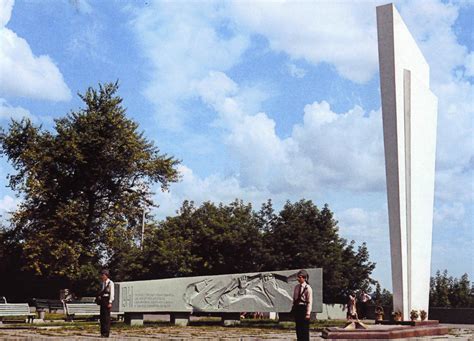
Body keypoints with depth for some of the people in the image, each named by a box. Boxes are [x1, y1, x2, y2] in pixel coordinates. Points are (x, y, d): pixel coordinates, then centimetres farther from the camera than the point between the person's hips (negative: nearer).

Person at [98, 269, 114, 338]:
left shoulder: (110, 283, -6)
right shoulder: (102, 283, 17)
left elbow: (112, 293, -11)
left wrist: (110, 302, -16)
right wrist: (99, 296, 7)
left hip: (107, 300, -8)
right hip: (102, 300, 8)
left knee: (106, 316, -8)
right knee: (102, 316, 7)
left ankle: (106, 333, -6)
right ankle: (102, 332, 13)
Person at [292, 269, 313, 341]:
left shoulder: (308, 288, -12)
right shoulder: (296, 287, 8)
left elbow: (310, 302, -13)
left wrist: (308, 313, -16)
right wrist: (294, 307, 11)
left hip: (304, 308, -6)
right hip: (297, 308, 6)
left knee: (305, 329, 0)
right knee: (298, 328, 11)